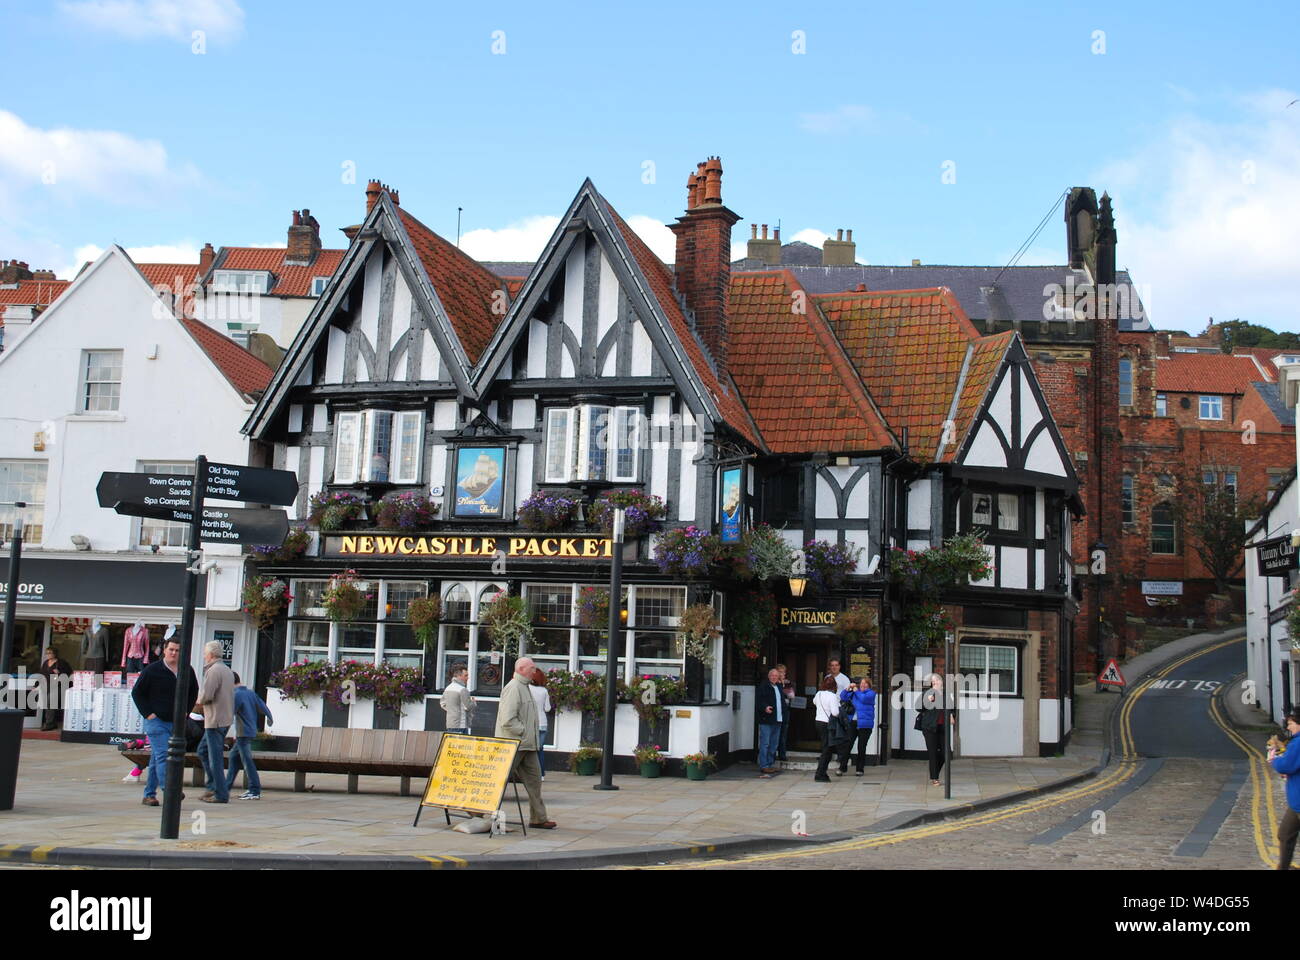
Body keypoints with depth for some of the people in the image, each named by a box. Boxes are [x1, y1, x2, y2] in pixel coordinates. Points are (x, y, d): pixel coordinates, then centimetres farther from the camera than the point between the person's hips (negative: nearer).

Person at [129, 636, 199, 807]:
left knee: (156, 760, 11)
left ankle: (149, 794, 17)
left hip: (177, 722, 5)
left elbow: (193, 692, 21)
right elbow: (136, 692, -2)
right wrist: (148, 713, -9)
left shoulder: (187, 671, 6)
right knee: (163, 755, -16)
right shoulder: (152, 670, -7)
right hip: (157, 721, -5)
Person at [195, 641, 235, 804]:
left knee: (215, 757, -4)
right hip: (225, 718, 10)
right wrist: (200, 704, 14)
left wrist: (197, 703, 0)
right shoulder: (227, 670, 17)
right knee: (203, 751, 19)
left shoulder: (214, 670, -14)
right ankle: (213, 786, 19)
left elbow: (206, 695, -21)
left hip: (216, 720, -10)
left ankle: (221, 794, -2)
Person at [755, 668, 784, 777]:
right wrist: (765, 708, -30)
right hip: (766, 720, -8)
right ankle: (763, 766, -6)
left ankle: (770, 764, 20)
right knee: (765, 744, -8)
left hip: (777, 720, 8)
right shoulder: (763, 688, -7)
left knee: (773, 745, 13)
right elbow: (758, 702, -13)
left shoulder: (779, 687, 18)